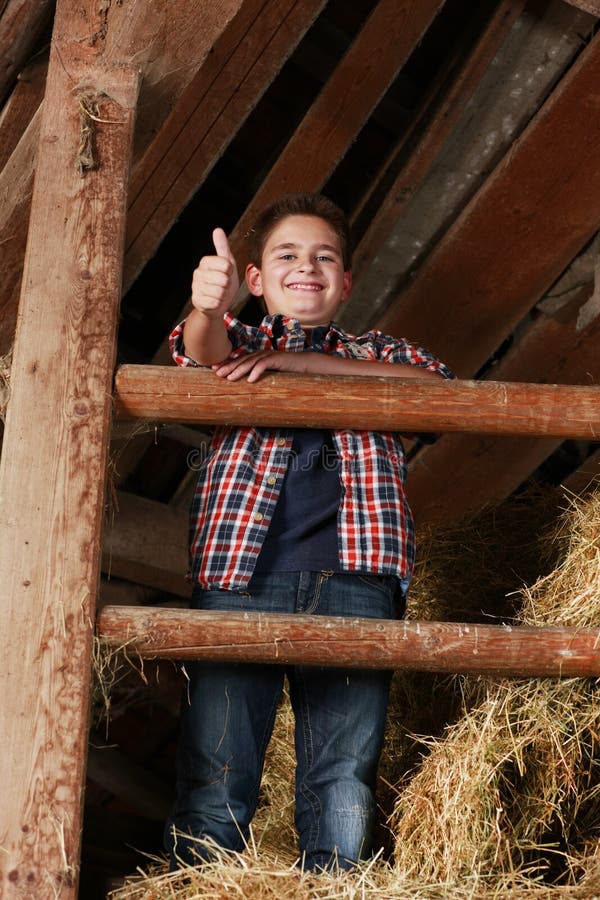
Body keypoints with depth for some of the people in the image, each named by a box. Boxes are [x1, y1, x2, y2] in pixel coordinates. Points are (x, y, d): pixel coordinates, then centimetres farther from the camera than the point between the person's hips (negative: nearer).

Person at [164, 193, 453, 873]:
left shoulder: (378, 354, 28)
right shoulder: (241, 344, 25)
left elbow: (432, 384, 4)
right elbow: (203, 350, 0)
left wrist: (302, 363, -4)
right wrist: (206, 307, -26)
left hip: (353, 576, 1)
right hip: (241, 572, -1)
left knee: (345, 770, -6)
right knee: (215, 767, -8)